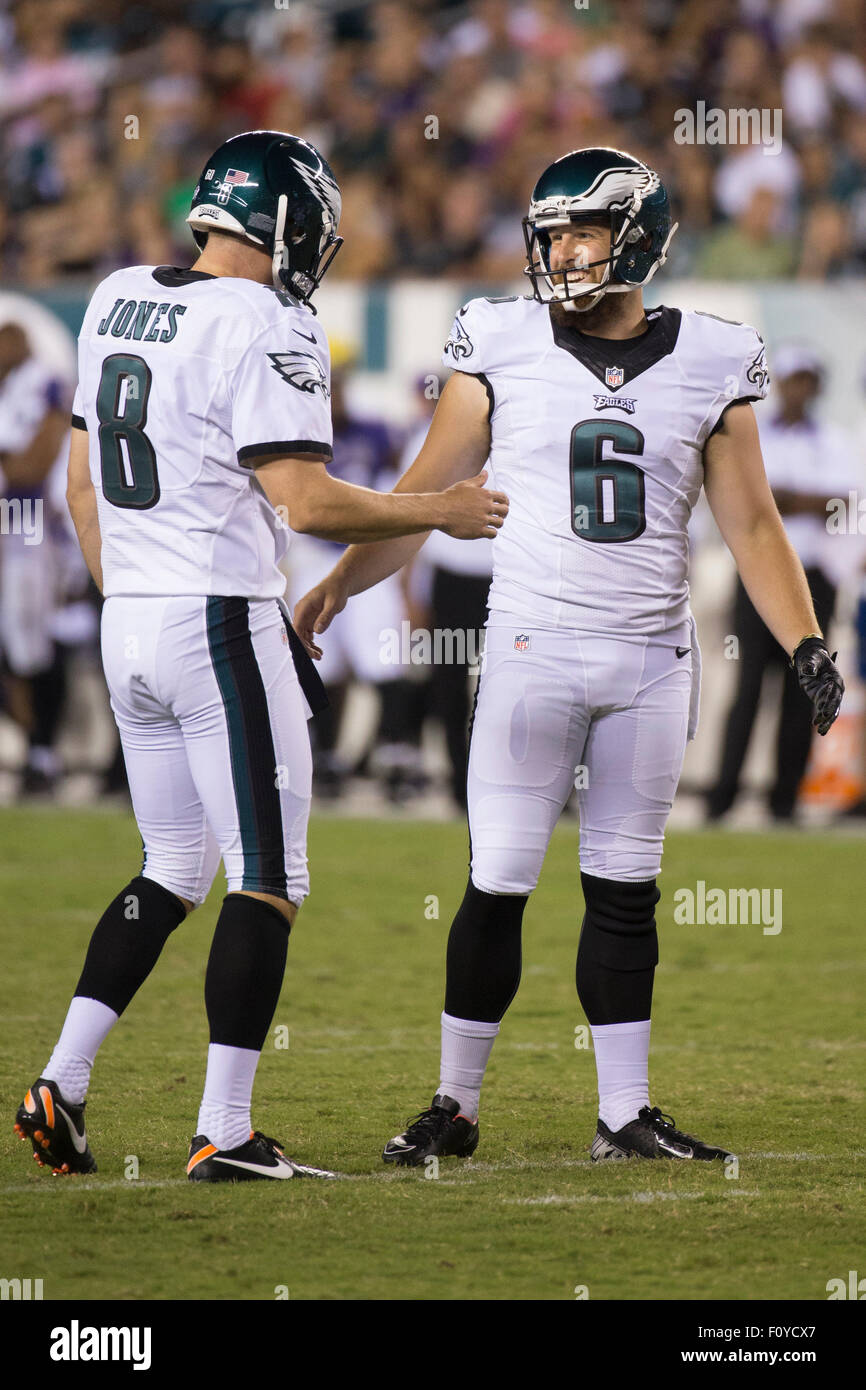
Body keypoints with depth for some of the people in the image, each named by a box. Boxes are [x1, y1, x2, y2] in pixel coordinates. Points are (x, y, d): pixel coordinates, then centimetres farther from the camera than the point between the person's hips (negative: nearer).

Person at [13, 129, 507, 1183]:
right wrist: (440, 512, -6)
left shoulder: (116, 301, 11)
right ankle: (225, 1134, -5)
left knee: (174, 865, 18)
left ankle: (59, 1085, 9)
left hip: (128, 622, 8)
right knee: (267, 878, -1)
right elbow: (306, 502, -18)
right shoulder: (265, 328, -14)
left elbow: (81, 483, 17)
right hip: (222, 620, -8)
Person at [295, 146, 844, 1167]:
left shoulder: (709, 363, 3)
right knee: (498, 886, -2)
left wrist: (805, 643, -5)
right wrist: (336, 587, -4)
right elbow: (426, 492, 5)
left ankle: (625, 1115, 12)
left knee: (625, 891, 7)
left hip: (652, 658, 2)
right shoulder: (505, 347, 0)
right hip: (533, 650, -2)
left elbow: (751, 524, 6)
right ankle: (454, 1107, 8)